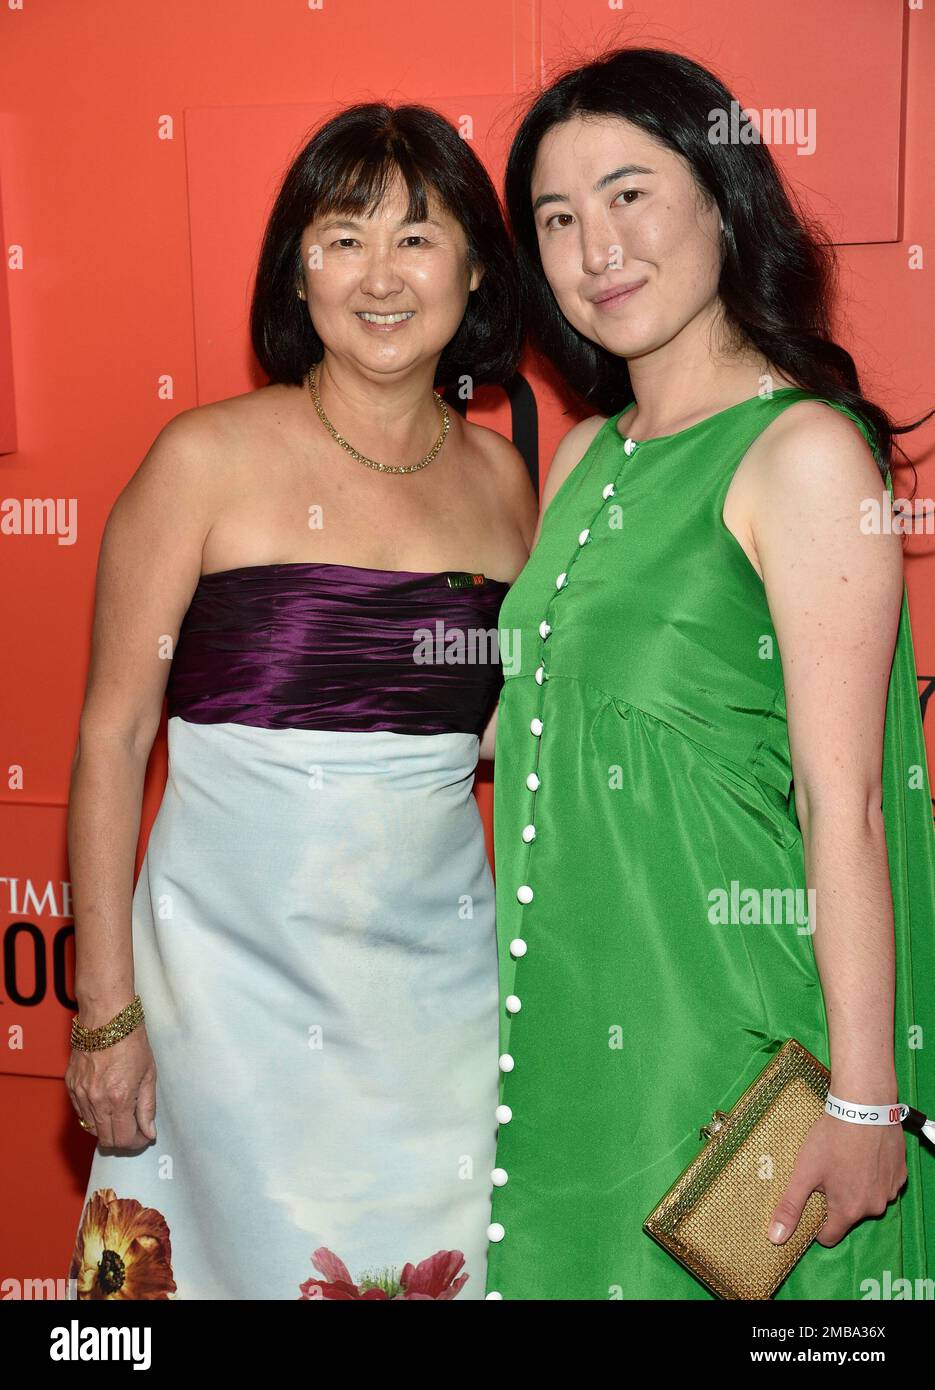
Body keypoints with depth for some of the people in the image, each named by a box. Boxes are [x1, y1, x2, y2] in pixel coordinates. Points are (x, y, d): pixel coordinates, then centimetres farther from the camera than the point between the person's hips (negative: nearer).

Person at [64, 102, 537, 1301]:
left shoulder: (501, 475, 5)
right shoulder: (208, 458, -7)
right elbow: (112, 738, -6)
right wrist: (105, 1008, -7)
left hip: (442, 967, 4)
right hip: (237, 964, -3)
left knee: (444, 1257, 12)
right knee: (261, 1255, 8)